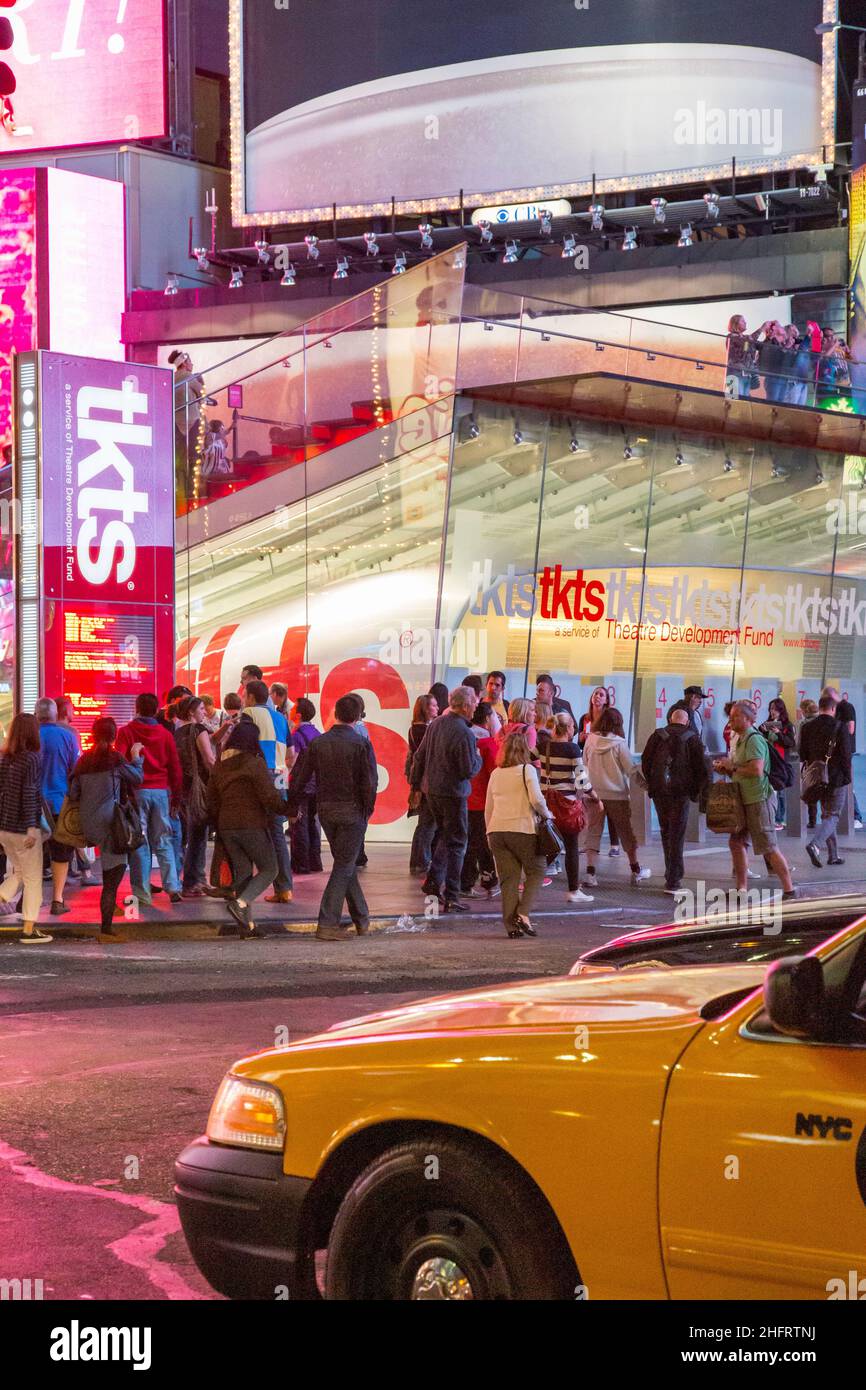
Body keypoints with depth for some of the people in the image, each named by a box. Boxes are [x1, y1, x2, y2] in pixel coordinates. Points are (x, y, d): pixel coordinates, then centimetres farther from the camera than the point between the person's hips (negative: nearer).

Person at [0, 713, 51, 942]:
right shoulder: (32, 758, -14)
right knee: (33, 878, 5)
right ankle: (29, 930, 7)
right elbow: (29, 795, -19)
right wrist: (31, 828, -18)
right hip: (23, 827, -7)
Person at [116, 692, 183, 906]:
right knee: (163, 842, 9)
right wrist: (176, 798, 15)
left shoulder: (125, 732, -1)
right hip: (161, 792, 2)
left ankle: (143, 893, 0)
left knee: (139, 842, 1)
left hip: (137, 791, -2)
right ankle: (173, 886, -1)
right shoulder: (165, 734, 6)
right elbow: (175, 768, 8)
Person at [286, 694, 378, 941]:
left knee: (346, 864, 18)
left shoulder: (317, 743, 1)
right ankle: (328, 924, -8)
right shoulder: (360, 744, -11)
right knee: (344, 866, 0)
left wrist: (293, 808, 12)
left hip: (326, 810, 5)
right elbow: (370, 782, -16)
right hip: (352, 810, -5)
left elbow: (298, 779, 1)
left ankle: (361, 918, 24)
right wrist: (367, 811, -3)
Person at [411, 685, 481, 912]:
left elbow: (419, 757, 11)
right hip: (453, 793, -7)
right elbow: (469, 769, -20)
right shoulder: (464, 733, -20)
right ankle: (451, 897, 3)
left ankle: (434, 881, 14)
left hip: (431, 790, 7)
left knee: (445, 836, 23)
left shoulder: (436, 724, 4)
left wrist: (416, 784, 22)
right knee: (456, 842, 2)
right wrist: (478, 758, 1)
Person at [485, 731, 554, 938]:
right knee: (536, 872, 9)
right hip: (522, 828, -5)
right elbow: (536, 799, -13)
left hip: (496, 830, 5)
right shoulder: (527, 770, -2)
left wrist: (490, 834, 26)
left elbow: (488, 808, 19)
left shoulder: (495, 774, 14)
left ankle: (510, 924, 2)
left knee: (508, 878, 7)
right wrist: (546, 815, 4)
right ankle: (523, 914, -7)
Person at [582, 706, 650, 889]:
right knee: (626, 832, 14)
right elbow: (630, 769, -8)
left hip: (594, 793, 2)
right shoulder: (619, 744, -13)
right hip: (617, 794, -2)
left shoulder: (590, 741, -5)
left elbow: (584, 763, 5)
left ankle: (590, 873, -8)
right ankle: (636, 870, 26)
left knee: (593, 832, 4)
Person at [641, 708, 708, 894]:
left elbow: (645, 763, 8)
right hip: (680, 792, -3)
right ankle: (673, 880, -6)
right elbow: (701, 768, -3)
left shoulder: (657, 736, 8)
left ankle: (671, 874, 23)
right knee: (677, 835, -1)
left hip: (658, 792, 3)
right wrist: (696, 791, 8)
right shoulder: (693, 739, 1)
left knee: (666, 832, 17)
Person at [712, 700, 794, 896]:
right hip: (746, 800, 10)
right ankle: (742, 889, 17)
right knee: (737, 842, 10)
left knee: (769, 847, -7)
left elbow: (756, 770, -28)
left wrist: (733, 767, -16)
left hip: (759, 800, -10)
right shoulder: (741, 739, 16)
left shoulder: (754, 740, -16)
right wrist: (726, 768, 7)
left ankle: (789, 890, -2)